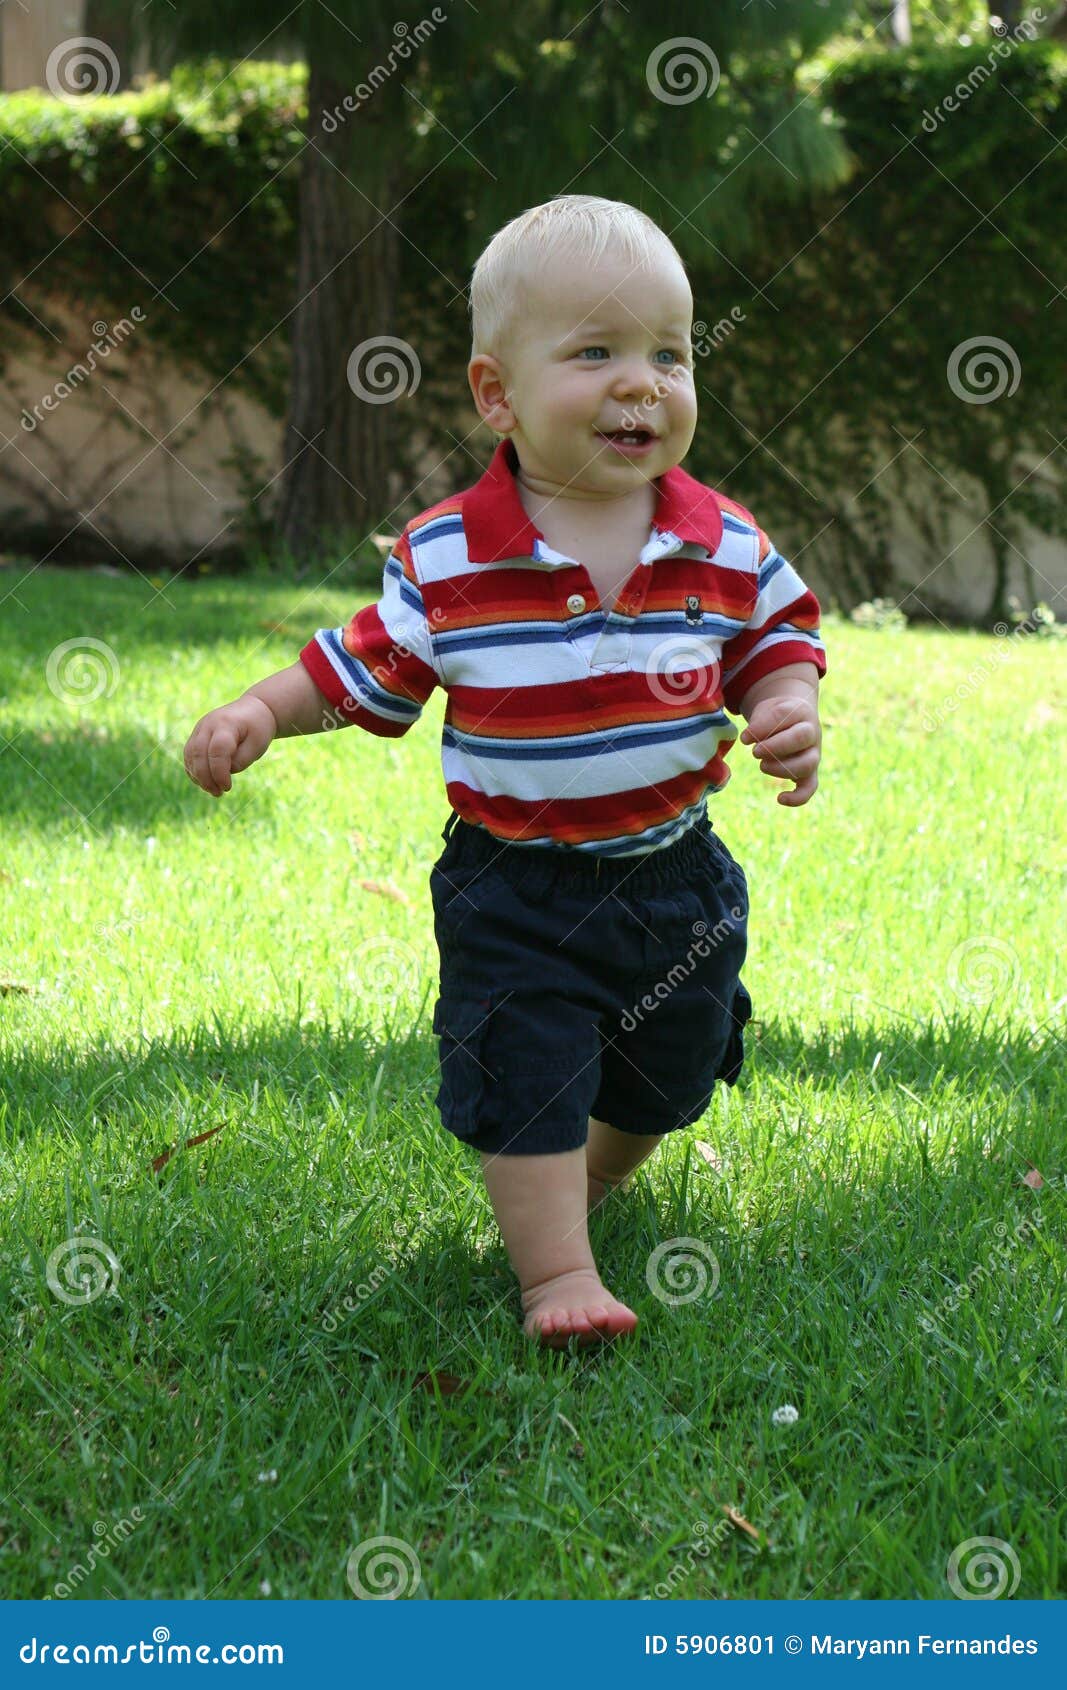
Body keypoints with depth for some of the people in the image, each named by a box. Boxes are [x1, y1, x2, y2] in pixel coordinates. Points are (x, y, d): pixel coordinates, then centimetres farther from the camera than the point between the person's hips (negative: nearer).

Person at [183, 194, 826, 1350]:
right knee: (525, 1074, -7)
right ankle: (555, 1270, 7)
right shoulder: (446, 558, -13)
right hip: (513, 887, -3)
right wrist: (259, 713, -15)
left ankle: (582, 1187, 48)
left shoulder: (725, 547, -8)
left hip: (676, 874, 3)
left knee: (665, 1077, 20)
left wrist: (788, 710, -14)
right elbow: (363, 671, -2)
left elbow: (777, 638, 6)